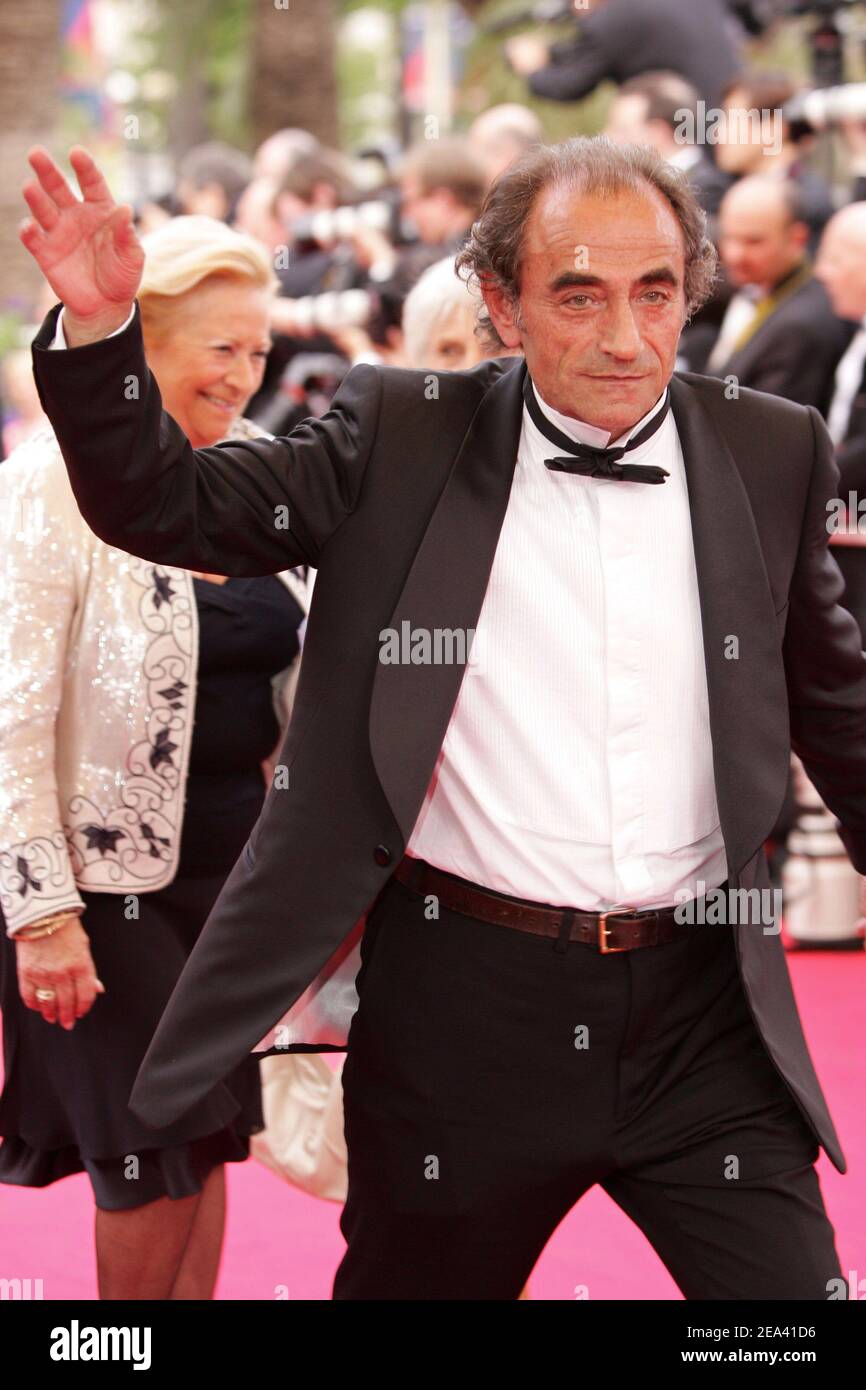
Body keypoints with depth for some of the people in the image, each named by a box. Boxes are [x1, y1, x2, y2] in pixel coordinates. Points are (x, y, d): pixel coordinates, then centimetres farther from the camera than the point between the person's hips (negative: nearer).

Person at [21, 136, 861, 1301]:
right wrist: (99, 329, -14)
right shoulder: (402, 438, 0)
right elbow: (165, 506, 1)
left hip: (700, 1007, 1)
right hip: (465, 1001, -1)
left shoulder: (772, 454, 5)